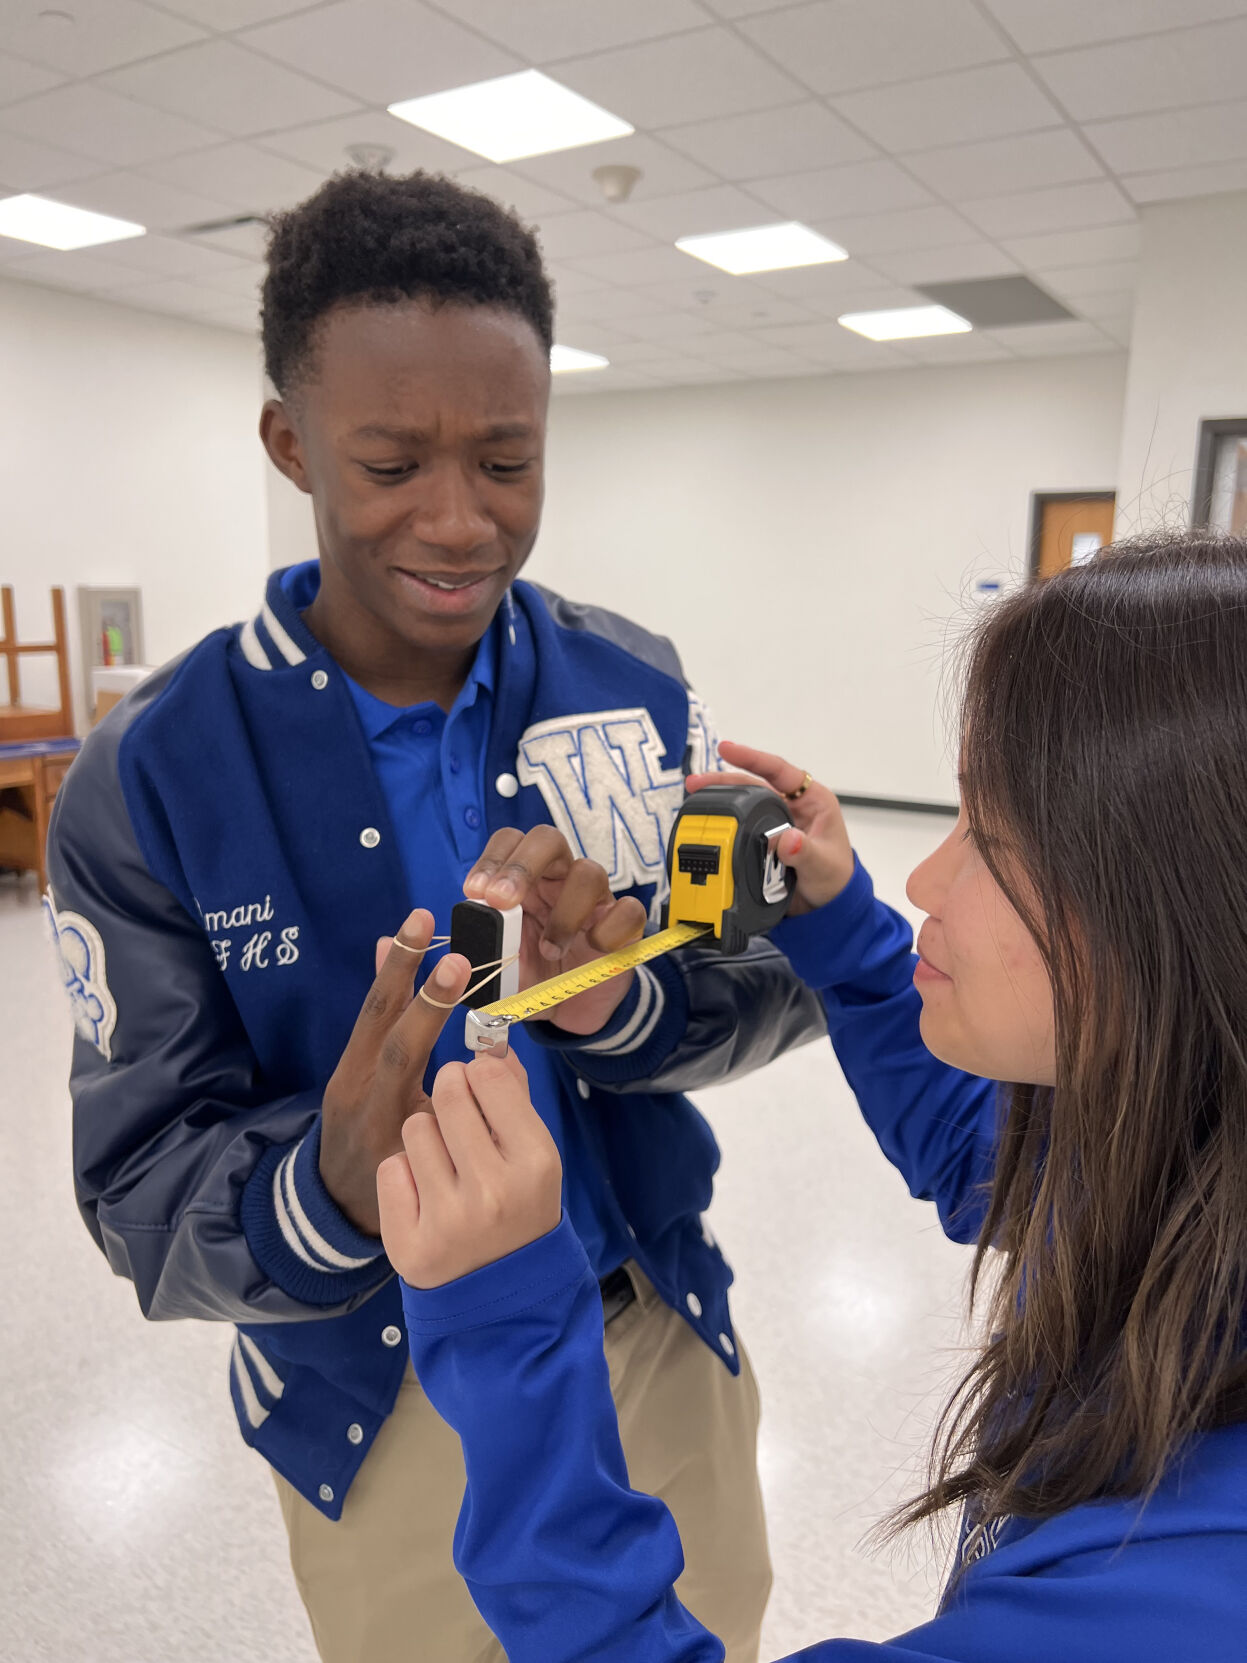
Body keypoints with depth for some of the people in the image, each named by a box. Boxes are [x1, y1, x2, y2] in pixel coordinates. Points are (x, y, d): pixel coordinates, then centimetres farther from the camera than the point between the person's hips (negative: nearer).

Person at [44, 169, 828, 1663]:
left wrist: (625, 997, -29)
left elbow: (780, 981, -8)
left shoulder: (634, 694, -10)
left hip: (661, 1337, 3)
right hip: (382, 1402, -2)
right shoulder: (146, 783, -17)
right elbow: (144, 1202, -15)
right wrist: (331, 1192, -36)